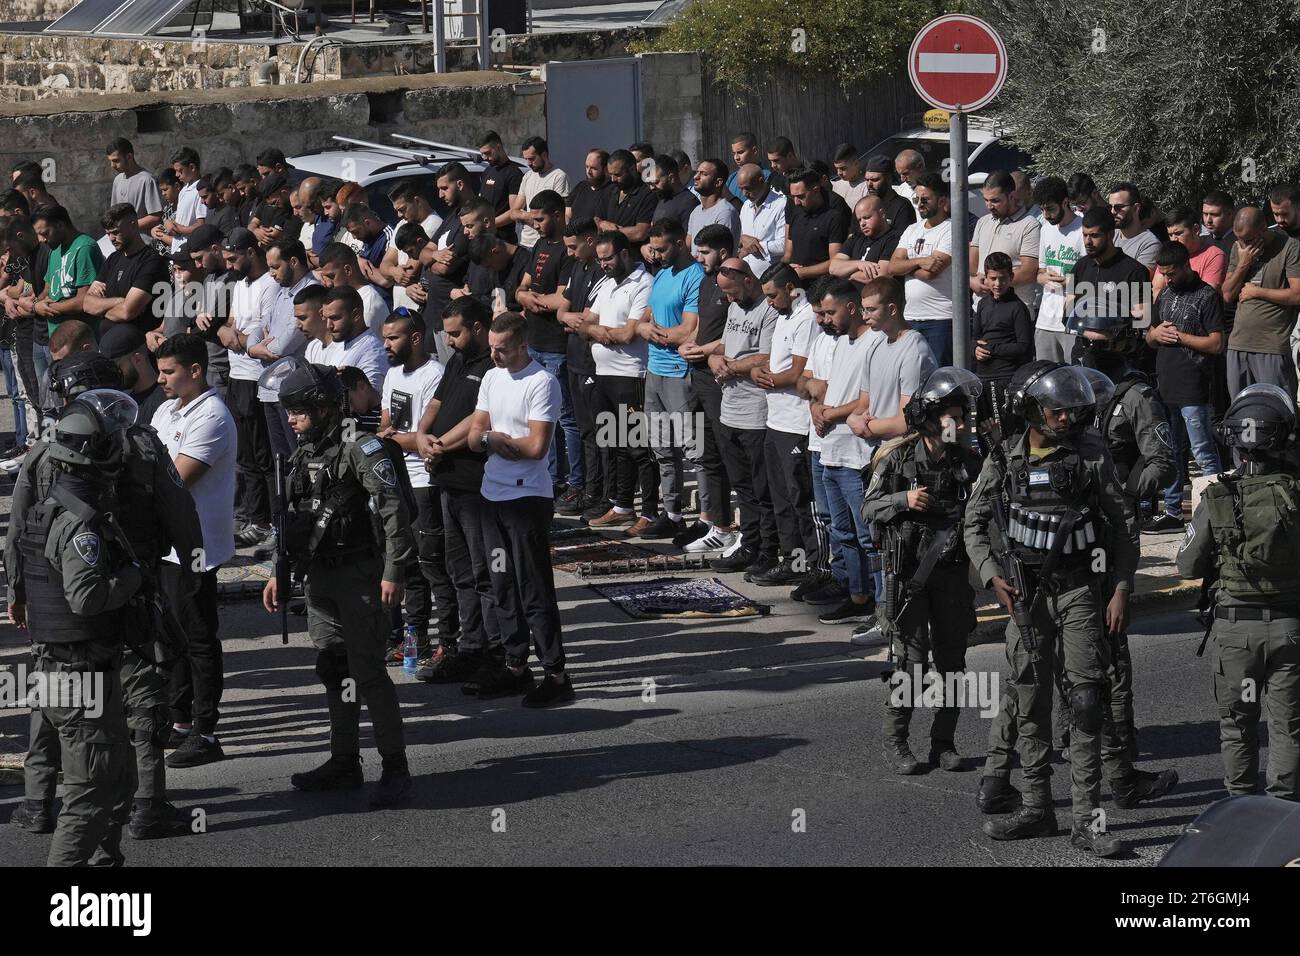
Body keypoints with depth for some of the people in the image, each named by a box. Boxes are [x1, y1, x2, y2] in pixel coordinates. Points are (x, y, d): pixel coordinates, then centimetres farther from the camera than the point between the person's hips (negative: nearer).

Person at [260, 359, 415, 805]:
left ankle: (395, 768, -5)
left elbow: (394, 508, -16)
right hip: (319, 579, 8)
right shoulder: (302, 457, 13)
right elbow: (290, 518, 23)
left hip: (360, 575, -8)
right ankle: (345, 763, 20)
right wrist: (278, 572, 20)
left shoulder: (360, 448, -12)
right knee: (333, 669, 12)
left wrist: (393, 572, -20)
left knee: (367, 670, -10)